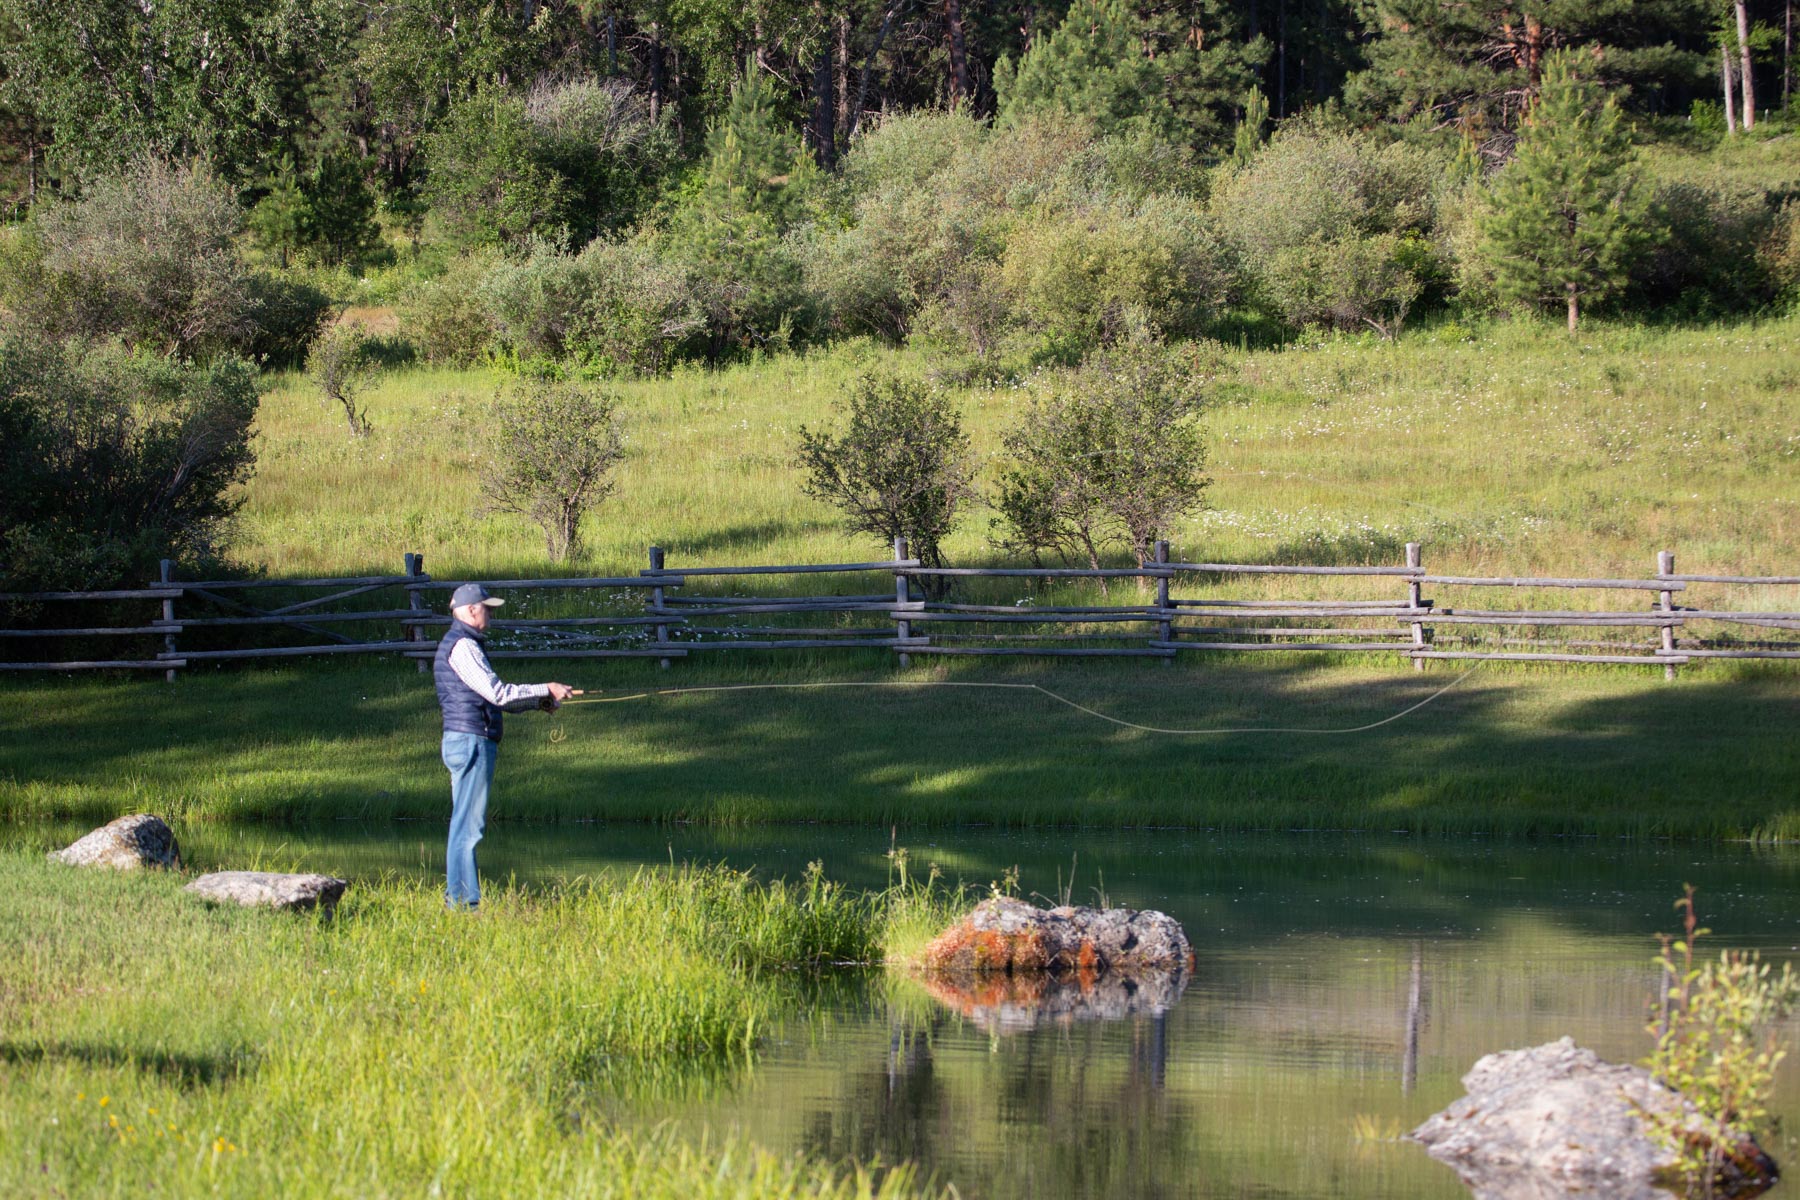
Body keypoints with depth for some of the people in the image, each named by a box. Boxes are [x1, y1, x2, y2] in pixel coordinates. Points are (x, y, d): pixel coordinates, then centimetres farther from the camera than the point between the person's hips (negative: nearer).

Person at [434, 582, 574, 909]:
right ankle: (463, 901, -9)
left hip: (464, 743, 11)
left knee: (465, 823, 12)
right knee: (468, 824, -9)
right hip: (471, 741, -11)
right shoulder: (463, 647, -14)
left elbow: (492, 697, 24)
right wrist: (546, 690, -11)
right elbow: (498, 694, -19)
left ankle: (458, 900, 15)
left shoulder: (456, 645, 20)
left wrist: (538, 702, 18)